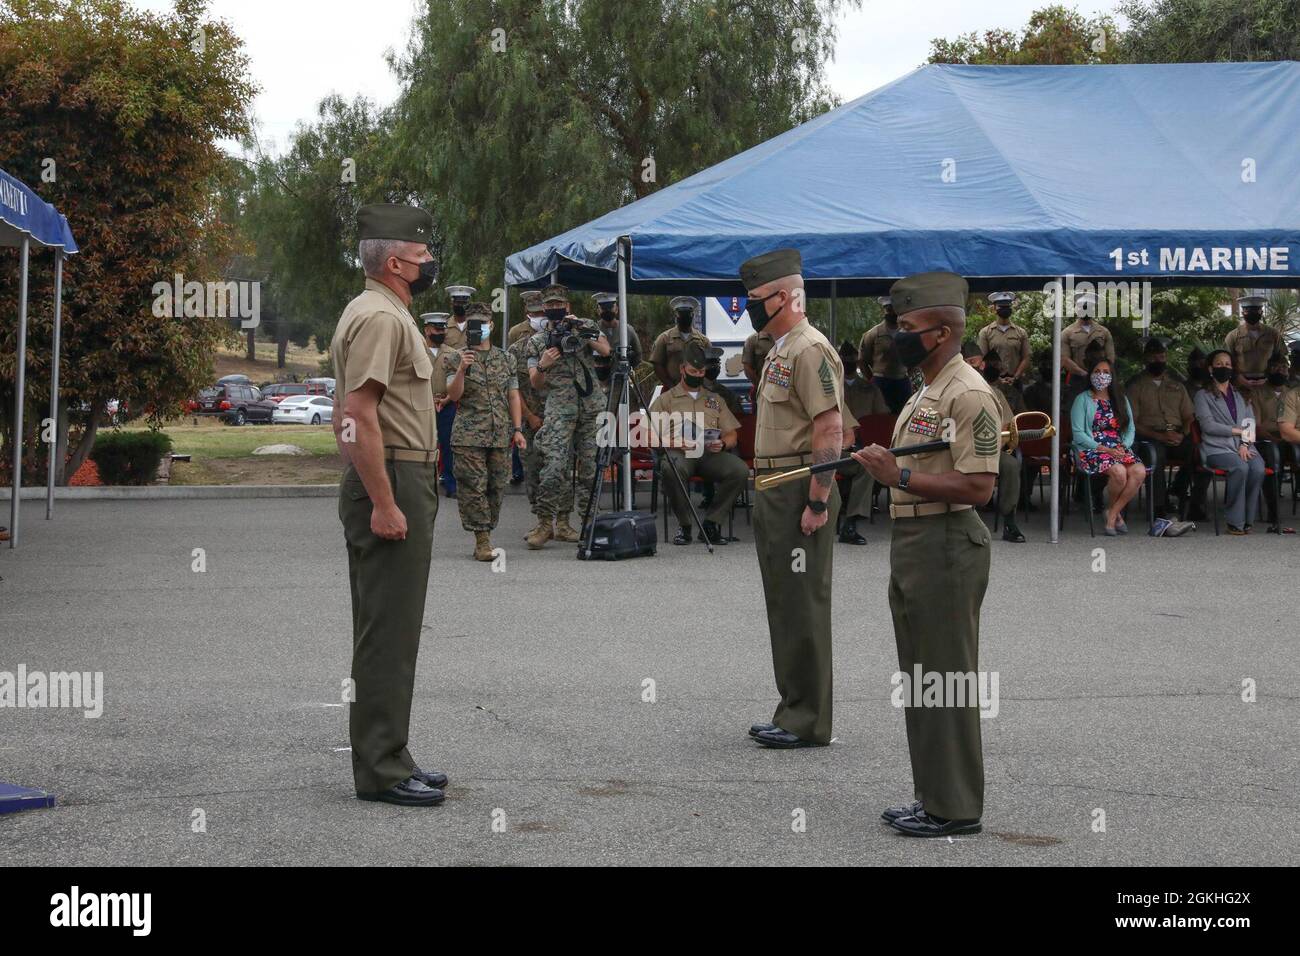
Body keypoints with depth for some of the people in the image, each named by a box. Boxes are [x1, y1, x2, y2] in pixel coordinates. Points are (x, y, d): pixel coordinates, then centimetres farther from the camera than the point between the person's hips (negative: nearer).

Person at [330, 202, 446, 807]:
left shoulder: (378, 313, 19)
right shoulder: (380, 317, -14)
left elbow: (346, 412, 24)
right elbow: (360, 414, -23)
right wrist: (384, 503, -25)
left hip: (390, 486, 11)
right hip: (392, 485, -11)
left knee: (386, 631, 14)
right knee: (389, 633, -8)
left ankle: (387, 758, 21)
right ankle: (381, 770, -5)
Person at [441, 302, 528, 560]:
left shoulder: (506, 359, 14)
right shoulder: (454, 359, 5)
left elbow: (513, 396, 14)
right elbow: (454, 395, -5)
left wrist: (517, 429, 5)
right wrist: (461, 370, -22)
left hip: (501, 436, 3)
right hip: (469, 436, -3)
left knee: (496, 488, 4)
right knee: (473, 487, -8)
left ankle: (486, 535, 15)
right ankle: (482, 540, -6)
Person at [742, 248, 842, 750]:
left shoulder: (810, 350, -14)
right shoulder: (778, 351, 18)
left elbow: (829, 430, -20)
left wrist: (817, 502, -22)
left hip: (800, 493, -10)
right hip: (773, 492, 10)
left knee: (803, 606, -5)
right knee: (782, 605, 13)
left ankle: (808, 722, 0)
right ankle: (792, 711, 21)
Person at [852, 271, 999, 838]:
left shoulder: (969, 395, -16)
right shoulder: (923, 392, 17)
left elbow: (978, 486, -22)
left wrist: (901, 476, -22)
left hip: (947, 546, -11)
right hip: (910, 542, 11)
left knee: (948, 679, -5)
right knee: (919, 679, 15)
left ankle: (955, 808, 3)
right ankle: (931, 797, 24)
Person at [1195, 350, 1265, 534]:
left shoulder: (1241, 396, 25)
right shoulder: (1203, 395, 10)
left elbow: (1251, 422, 14)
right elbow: (1208, 425, -4)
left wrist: (1245, 444, -5)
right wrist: (1239, 431, -7)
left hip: (1243, 447, 4)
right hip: (1217, 448, -4)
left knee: (1258, 469, -29)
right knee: (1241, 467, -34)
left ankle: (1248, 521, -21)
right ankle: (1235, 523, -26)